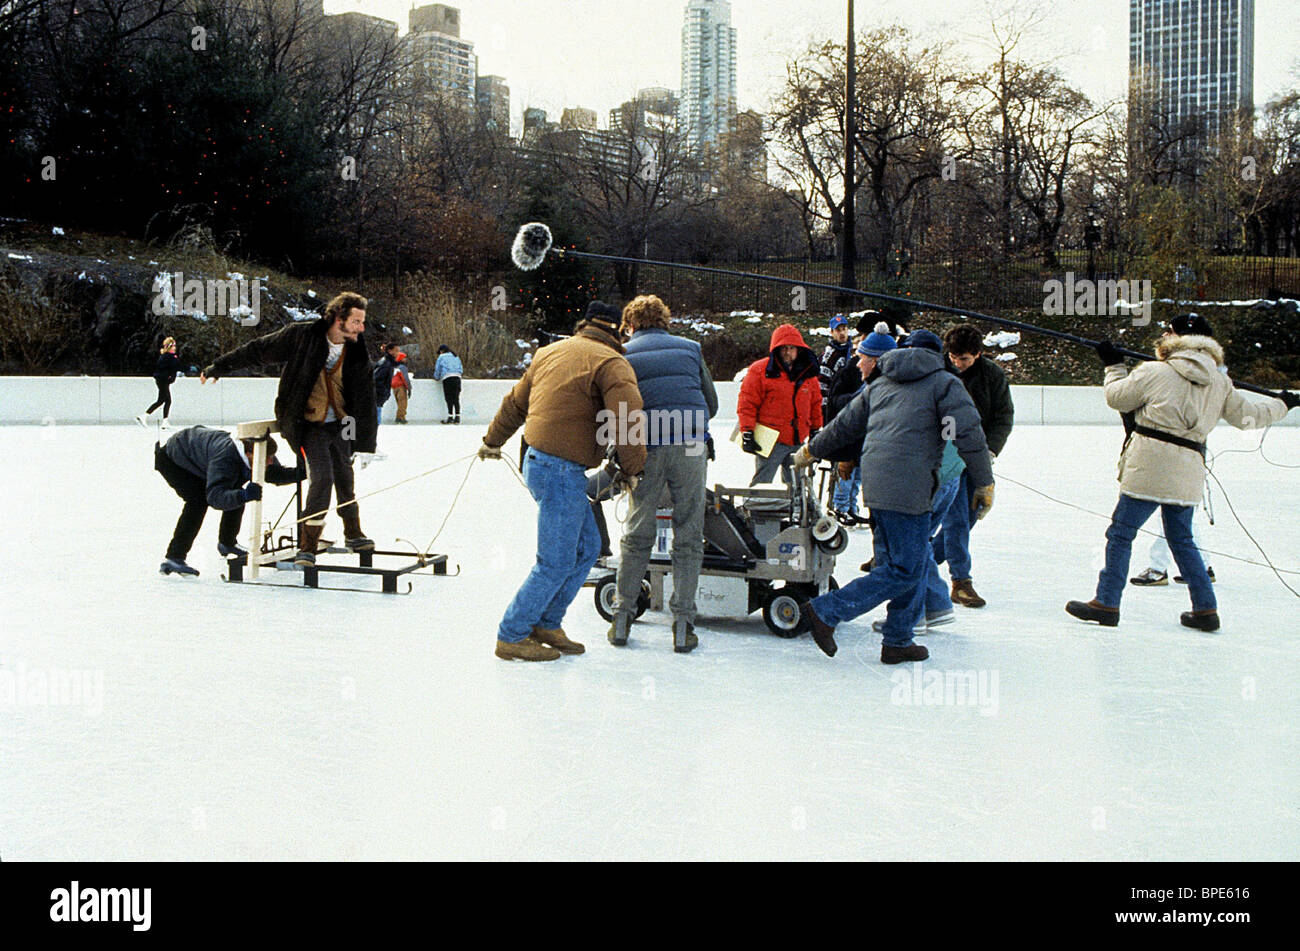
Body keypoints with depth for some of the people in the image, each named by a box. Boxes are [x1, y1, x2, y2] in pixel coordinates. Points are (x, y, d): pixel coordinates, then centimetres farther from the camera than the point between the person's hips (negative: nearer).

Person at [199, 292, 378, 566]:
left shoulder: (357, 353, -4)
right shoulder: (302, 337, -14)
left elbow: (365, 399, 3)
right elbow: (258, 350, -3)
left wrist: (365, 440, 1)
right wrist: (218, 368, 4)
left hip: (340, 424, 4)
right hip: (309, 424, -4)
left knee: (345, 478, 13)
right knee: (322, 478, -16)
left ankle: (353, 534, 35)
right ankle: (307, 546, -5)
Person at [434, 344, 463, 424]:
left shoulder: (441, 357, 8)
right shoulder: (456, 357, 23)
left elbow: (437, 369, 10)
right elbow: (461, 369, 21)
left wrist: (436, 377, 26)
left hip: (447, 378, -5)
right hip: (457, 377, 5)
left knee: (449, 398, -4)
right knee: (456, 398, 5)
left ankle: (450, 417, -9)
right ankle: (457, 417, 2)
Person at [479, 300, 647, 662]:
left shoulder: (550, 352, 14)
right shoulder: (612, 363, -10)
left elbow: (515, 402, 25)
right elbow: (628, 421, -20)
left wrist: (493, 441, 39)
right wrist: (631, 469, -4)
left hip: (538, 461, 9)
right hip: (562, 472, -9)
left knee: (587, 548, 17)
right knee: (555, 563, 0)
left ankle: (547, 623, 25)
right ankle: (511, 636, 9)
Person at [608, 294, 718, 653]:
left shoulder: (624, 355, 9)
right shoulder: (690, 348, 15)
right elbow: (711, 405, 19)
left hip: (647, 450, 0)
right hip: (691, 447, 0)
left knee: (637, 536, 12)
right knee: (689, 538, 6)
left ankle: (622, 617, 13)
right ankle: (683, 623, 4)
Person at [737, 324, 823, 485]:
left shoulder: (808, 373, 12)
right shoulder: (760, 370, -5)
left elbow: (815, 404, 21)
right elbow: (747, 403, -7)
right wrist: (747, 432, -11)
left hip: (798, 442, 5)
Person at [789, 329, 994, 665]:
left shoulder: (879, 386, 20)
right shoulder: (944, 384, 4)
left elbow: (845, 425, 25)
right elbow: (970, 435, -4)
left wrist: (811, 450, 39)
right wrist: (985, 484, 1)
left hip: (875, 484, 7)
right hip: (909, 488, -7)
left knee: (904, 562, 16)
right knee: (905, 570, -4)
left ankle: (898, 641, 16)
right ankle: (824, 612, -8)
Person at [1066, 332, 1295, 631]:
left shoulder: (1153, 372, 2)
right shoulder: (1221, 384, 14)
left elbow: (1116, 398, 8)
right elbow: (1248, 416, 22)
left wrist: (1113, 366, 26)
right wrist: (1282, 404, 41)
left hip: (1149, 467, -5)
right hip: (1187, 472, 5)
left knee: (1121, 533, 1)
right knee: (1181, 539, 18)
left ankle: (1107, 602, 1)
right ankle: (1205, 608, 18)